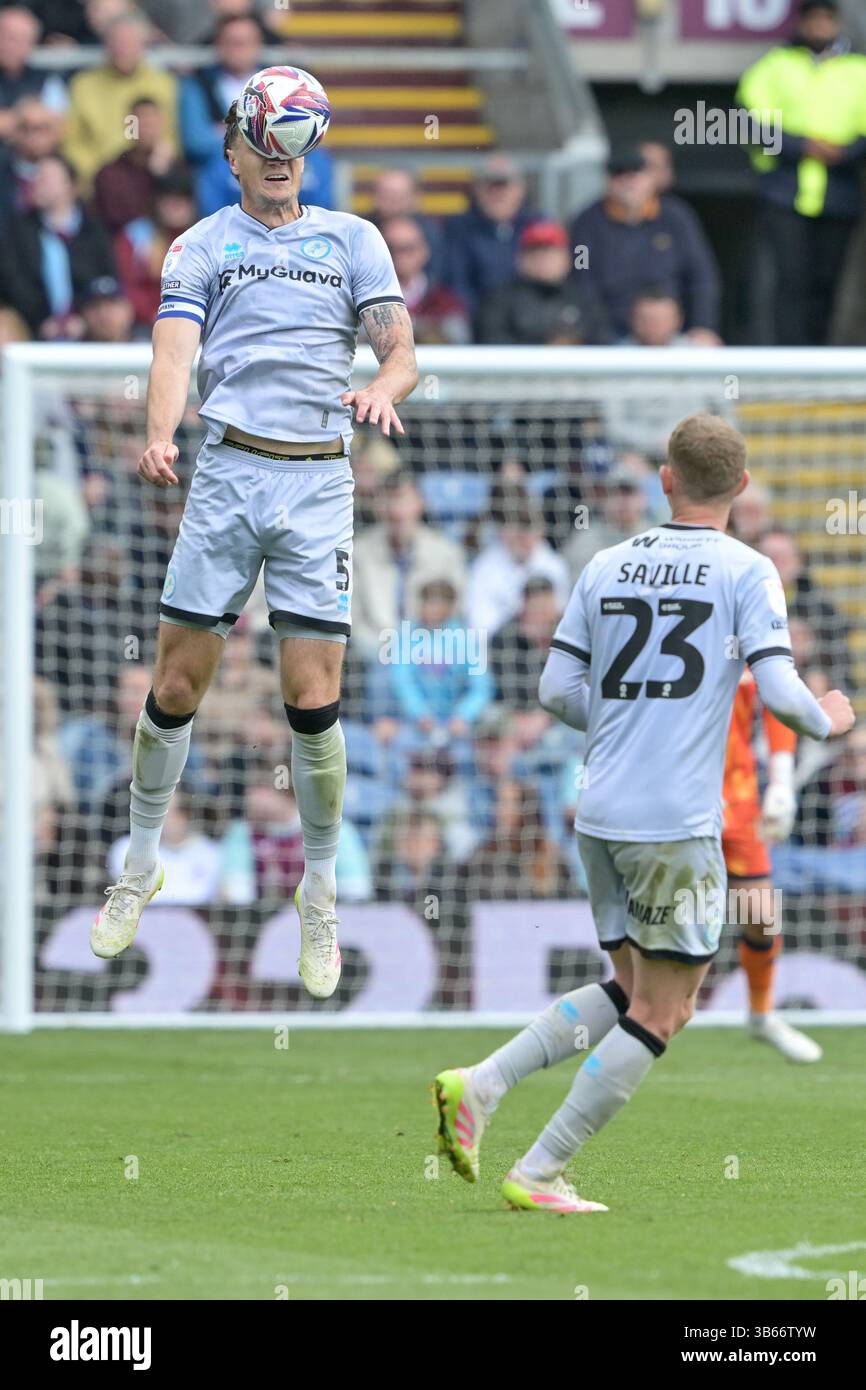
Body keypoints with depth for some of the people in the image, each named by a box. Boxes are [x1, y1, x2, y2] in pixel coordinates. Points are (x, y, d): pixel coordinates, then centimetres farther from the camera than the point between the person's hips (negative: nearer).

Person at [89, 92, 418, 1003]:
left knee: (314, 701, -4)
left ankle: (319, 889, 11)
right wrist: (159, 439, -27)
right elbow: (174, 350, -6)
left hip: (320, 479, 0)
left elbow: (402, 350, 3)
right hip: (228, 474, 0)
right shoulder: (202, 246, 8)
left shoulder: (353, 239, 11)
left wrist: (384, 390, -22)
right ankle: (142, 868, 18)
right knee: (176, 688, 0)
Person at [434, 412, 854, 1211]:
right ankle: (538, 1175, -2)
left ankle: (481, 1085, 4)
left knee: (633, 992, 20)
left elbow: (557, 691, 9)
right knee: (662, 1012, 3)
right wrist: (827, 723, 9)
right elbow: (778, 690, -12)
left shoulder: (606, 568, 11)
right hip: (677, 823, -6)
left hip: (601, 815, 6)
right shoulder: (745, 573, -3)